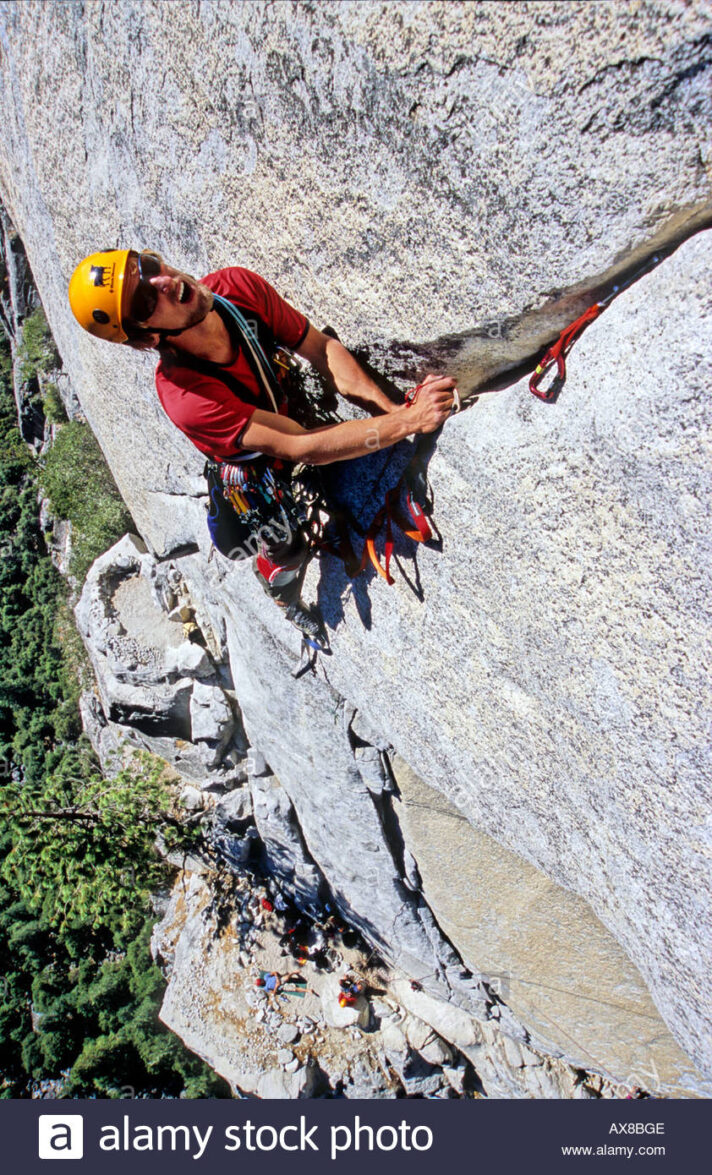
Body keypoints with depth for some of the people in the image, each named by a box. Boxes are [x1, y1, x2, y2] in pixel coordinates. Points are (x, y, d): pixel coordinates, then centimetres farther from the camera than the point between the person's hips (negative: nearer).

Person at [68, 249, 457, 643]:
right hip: (252, 466, -5)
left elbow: (321, 347, -21)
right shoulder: (183, 396, -44)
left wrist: (390, 408, -33)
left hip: (292, 409, 5)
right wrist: (411, 420, -49)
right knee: (285, 550, 10)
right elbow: (303, 447, -46)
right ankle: (290, 604, 46)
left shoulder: (238, 285, -29)